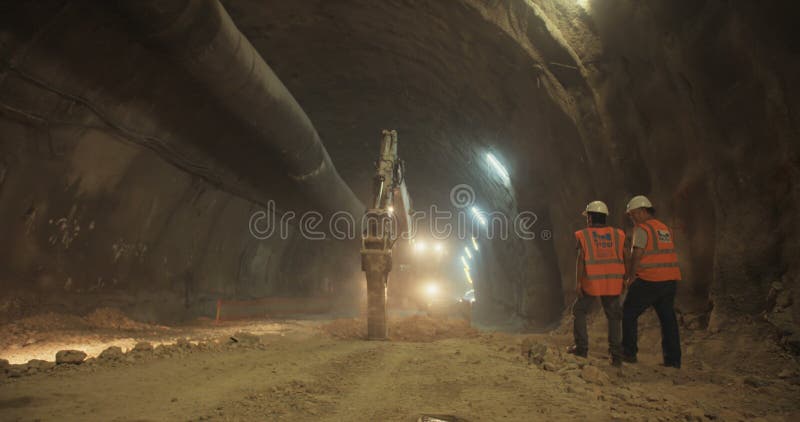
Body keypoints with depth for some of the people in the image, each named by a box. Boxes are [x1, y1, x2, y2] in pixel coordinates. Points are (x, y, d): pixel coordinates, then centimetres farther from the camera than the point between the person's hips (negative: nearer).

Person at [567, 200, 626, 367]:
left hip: (591, 284, -3)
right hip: (613, 284, 3)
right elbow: (626, 258, 4)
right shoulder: (617, 234, 7)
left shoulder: (584, 235, -2)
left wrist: (577, 283, -12)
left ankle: (581, 348, 16)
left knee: (579, 311, 17)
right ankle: (616, 356, 8)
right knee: (614, 318, 14)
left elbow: (580, 258, -12)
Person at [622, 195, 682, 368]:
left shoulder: (642, 229, -8)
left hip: (649, 281, -7)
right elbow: (668, 254, 15)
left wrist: (630, 278, -4)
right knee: (668, 318, 13)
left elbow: (636, 256, -13)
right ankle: (673, 359, 16)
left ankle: (629, 353, 8)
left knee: (629, 313, 5)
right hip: (671, 279, 8)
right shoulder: (665, 229, 15)